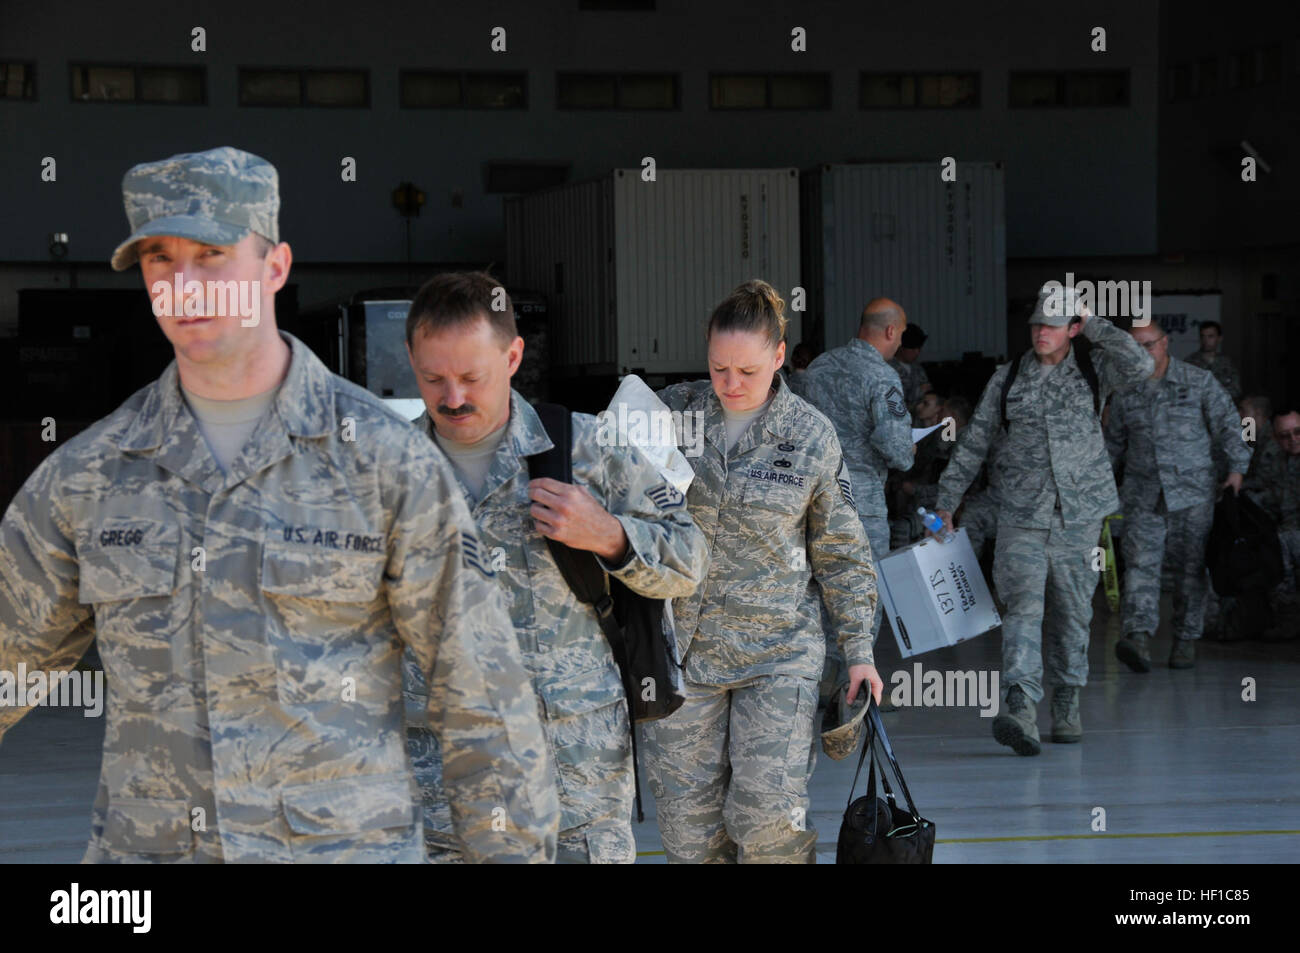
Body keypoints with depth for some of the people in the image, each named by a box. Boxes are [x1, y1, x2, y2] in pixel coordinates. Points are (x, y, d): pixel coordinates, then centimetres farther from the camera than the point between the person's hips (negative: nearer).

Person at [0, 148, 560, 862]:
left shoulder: (388, 460, -5)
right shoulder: (89, 474, 4)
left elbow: (481, 693, -2)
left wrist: (518, 853, -2)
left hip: (345, 844, -3)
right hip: (144, 845, 3)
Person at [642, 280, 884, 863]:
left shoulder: (812, 437, -1)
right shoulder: (672, 412, 0)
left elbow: (841, 553, 6)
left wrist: (859, 651, 4)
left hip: (777, 649, -2)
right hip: (679, 646, 2)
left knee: (766, 816, -12)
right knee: (688, 824, 2)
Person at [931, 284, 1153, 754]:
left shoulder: (1091, 370, 5)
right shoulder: (1007, 378, 7)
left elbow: (1140, 366, -17)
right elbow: (973, 442, 12)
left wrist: (1093, 326, -8)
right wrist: (946, 501, 11)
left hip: (1079, 513, 1)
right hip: (1021, 515, -1)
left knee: (1071, 610, 8)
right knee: (1023, 605, -16)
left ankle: (1066, 706, 24)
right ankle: (1021, 711, -29)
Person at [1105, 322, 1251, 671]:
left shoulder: (1199, 381, 1)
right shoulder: (1125, 393, 10)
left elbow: (1227, 424, 1)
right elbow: (1114, 441, 23)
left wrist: (1237, 468, -8)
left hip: (1192, 491, -2)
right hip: (1143, 494, 2)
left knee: (1190, 566, 2)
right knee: (1140, 563, -14)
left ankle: (1186, 639, 13)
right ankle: (1138, 636, -27)